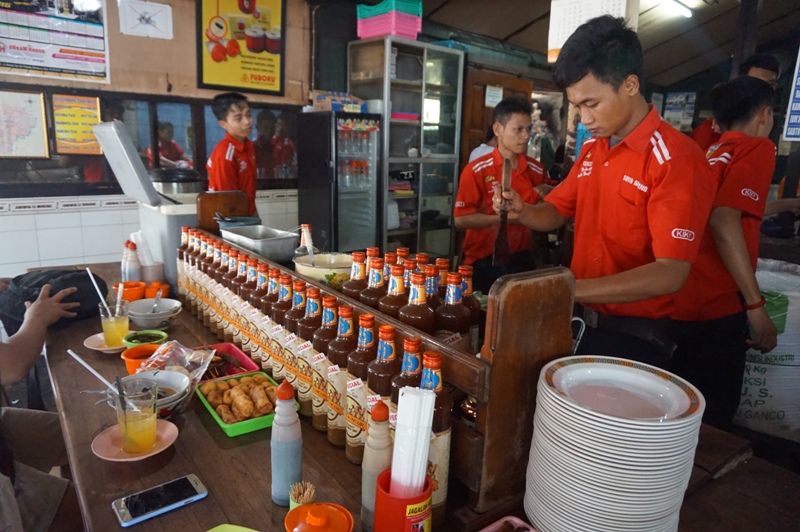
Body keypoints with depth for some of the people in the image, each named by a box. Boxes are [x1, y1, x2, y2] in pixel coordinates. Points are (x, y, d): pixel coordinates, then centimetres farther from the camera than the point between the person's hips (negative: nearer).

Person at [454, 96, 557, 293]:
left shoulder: (536, 169, 3)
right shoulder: (477, 171, -12)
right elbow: (461, 219, -16)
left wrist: (549, 193, -3)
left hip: (521, 260, 5)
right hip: (484, 262, -5)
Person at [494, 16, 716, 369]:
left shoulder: (677, 159, -18)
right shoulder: (591, 150, 6)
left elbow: (670, 274, -25)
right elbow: (556, 213, 13)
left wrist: (571, 289, -32)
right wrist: (523, 212, -9)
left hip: (633, 336, -7)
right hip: (579, 320, 7)